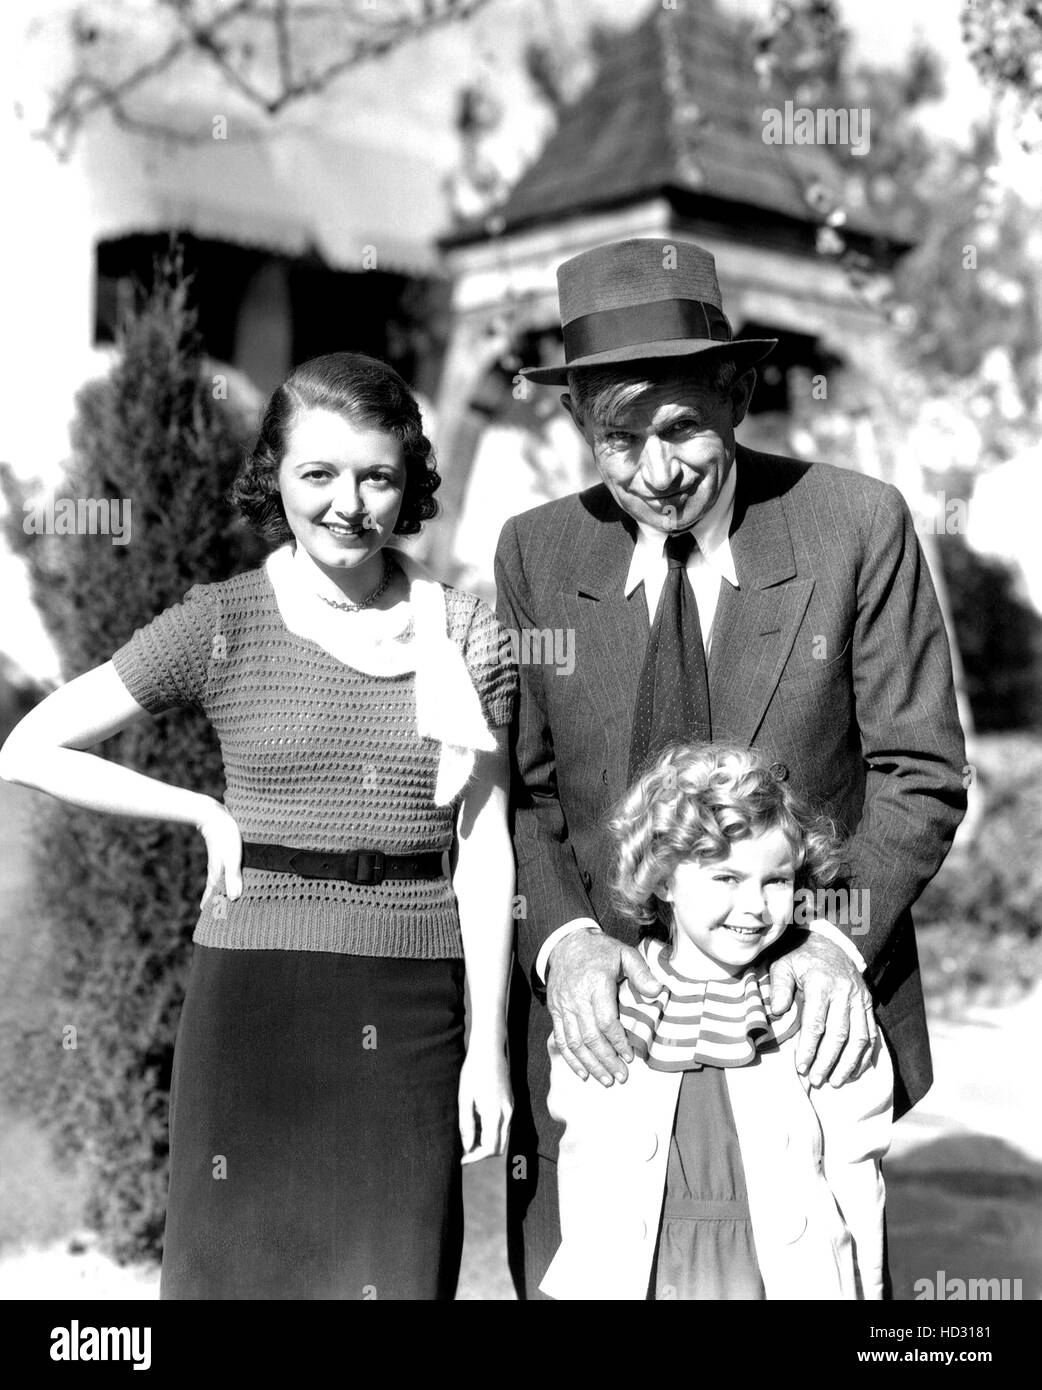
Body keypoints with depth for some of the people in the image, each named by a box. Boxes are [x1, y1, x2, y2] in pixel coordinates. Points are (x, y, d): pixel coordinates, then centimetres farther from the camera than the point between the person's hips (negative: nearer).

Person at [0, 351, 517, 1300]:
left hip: (413, 1012, 1)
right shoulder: (223, 626, -1)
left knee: (399, 1270, 6)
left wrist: (490, 1043, 1)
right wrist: (208, 814, -2)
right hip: (256, 998, -1)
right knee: (245, 1264, 7)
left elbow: (485, 846, 3)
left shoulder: (466, 633, 3)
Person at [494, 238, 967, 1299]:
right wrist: (562, 937, -14)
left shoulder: (857, 526, -6)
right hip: (600, 1017, 2)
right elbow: (519, 785, 3)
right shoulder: (535, 553, 0)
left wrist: (840, 939, -16)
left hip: (804, 1018, -1)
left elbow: (919, 772, -3)